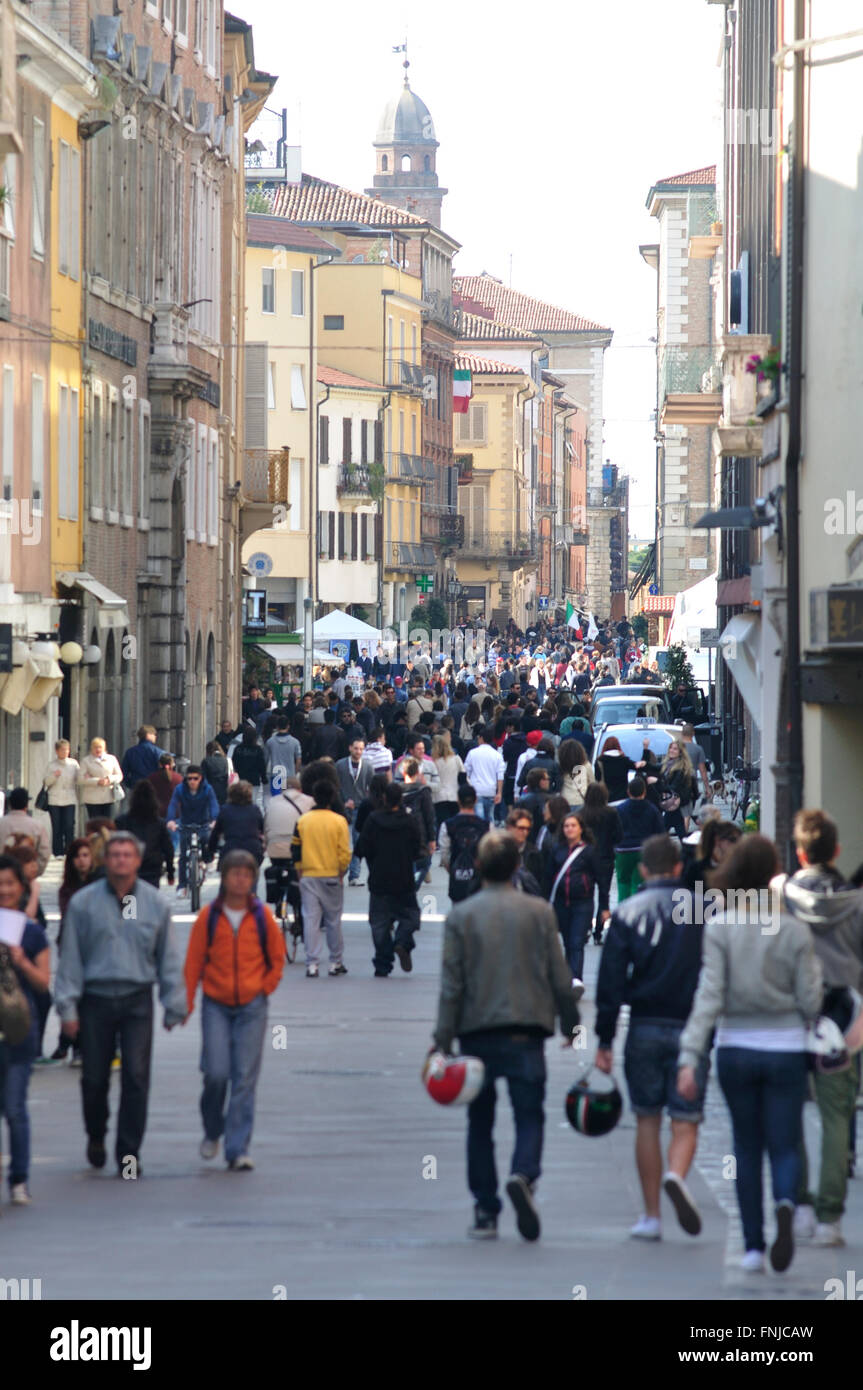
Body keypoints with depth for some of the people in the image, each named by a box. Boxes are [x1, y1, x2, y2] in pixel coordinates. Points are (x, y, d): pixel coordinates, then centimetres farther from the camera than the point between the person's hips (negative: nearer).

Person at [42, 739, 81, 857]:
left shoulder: (74, 763, 6)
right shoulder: (52, 765, 4)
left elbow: (78, 779, 10)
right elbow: (45, 782, 3)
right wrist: (54, 776, -14)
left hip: (70, 799, 0)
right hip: (54, 800, 0)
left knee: (69, 826, -6)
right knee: (56, 827, 0)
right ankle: (58, 852, 7)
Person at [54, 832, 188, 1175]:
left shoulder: (155, 903, 5)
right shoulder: (84, 902, 1)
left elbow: (168, 958, 10)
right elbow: (70, 957, 3)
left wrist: (175, 1005, 7)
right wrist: (67, 1005, -2)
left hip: (137, 1000, 0)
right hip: (96, 999, 0)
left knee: (136, 1077, -7)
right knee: (94, 1078, 5)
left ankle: (129, 1153, 0)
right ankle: (96, 1136, 32)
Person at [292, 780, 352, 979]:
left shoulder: (302, 821, -1)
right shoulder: (339, 821, -6)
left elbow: (296, 851, 3)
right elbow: (345, 853, -7)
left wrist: (300, 873, 12)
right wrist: (341, 873, 7)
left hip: (308, 876, 1)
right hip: (332, 877, -1)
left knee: (310, 919, 1)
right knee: (333, 920, 10)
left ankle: (312, 964, -5)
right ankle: (336, 962, 15)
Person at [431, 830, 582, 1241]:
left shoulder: (461, 915, 0)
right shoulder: (539, 912, 1)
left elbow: (451, 984, -3)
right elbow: (559, 976, 4)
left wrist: (444, 1039, -2)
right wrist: (570, 1022, 17)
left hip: (477, 1033, 1)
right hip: (526, 1032, -1)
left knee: (480, 1123, 11)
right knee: (529, 1116, 2)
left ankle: (485, 1212, 11)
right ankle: (523, 1176, -28)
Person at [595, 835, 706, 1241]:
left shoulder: (627, 913, 1)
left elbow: (611, 980, -2)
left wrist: (605, 1040, 0)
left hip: (643, 1028, 0)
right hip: (691, 1028, 0)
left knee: (647, 1120, 9)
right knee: (685, 1121, 2)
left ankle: (651, 1216, 8)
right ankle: (676, 1175, -29)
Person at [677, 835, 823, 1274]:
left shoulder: (719, 928, -6)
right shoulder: (794, 930, -6)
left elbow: (709, 995, -13)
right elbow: (809, 999, -5)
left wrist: (690, 1057, -15)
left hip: (736, 1049, 1)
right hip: (785, 1049, -1)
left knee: (747, 1148, 14)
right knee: (784, 1146, 6)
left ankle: (752, 1245, 14)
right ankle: (785, 1204, -27)